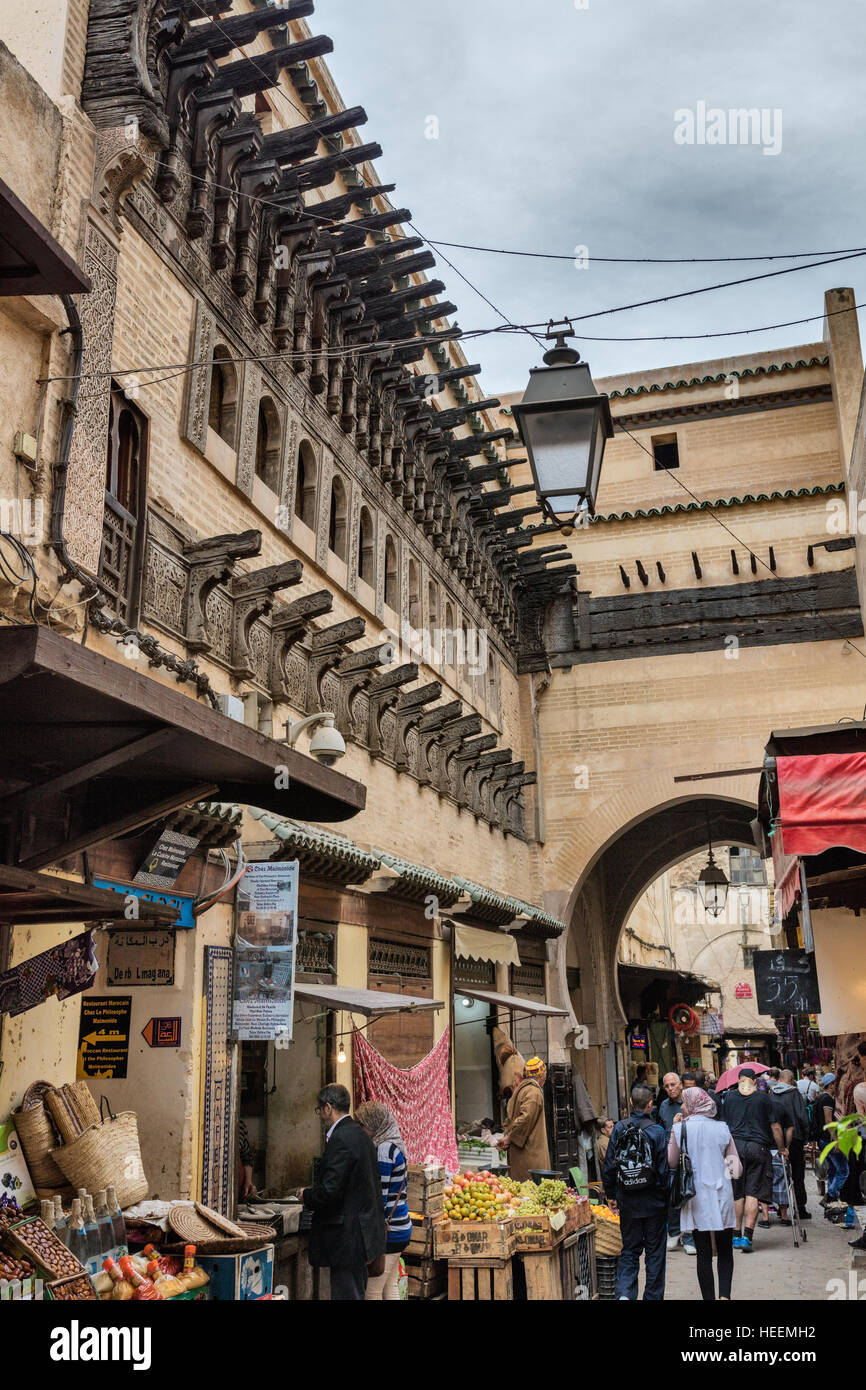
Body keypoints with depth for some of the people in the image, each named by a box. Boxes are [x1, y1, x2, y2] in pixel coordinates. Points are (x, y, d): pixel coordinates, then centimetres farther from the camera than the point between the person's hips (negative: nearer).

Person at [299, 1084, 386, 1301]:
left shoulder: (341, 1139, -19)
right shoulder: (360, 1134, 11)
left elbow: (330, 1191, -23)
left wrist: (307, 1195, -4)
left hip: (348, 1234, -10)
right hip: (363, 1228, 10)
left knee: (345, 1294, -3)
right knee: (356, 1293, 17)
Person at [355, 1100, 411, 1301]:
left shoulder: (384, 1149, -17)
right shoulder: (394, 1146, 13)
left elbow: (380, 1196, -18)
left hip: (388, 1230, -10)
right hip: (397, 1225, 10)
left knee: (371, 1291, -5)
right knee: (391, 1287, 14)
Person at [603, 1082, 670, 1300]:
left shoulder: (619, 1128, -4)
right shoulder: (656, 1131, -12)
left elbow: (609, 1166, 1)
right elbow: (664, 1170, -8)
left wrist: (611, 1195, 12)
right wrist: (666, 1198, 4)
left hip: (627, 1202, 2)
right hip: (653, 1201, -2)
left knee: (629, 1250, 12)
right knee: (655, 1252, 12)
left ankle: (624, 1292, -4)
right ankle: (653, 1296, 17)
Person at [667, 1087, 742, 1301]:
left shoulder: (680, 1129, -7)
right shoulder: (722, 1128, 0)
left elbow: (671, 1162, 2)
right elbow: (737, 1167, 2)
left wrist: (673, 1129, 5)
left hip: (696, 1197, -1)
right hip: (721, 1195, 2)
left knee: (703, 1254, 8)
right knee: (725, 1252, 12)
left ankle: (709, 1298, 8)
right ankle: (724, 1294, -4)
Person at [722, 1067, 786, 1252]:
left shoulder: (728, 1097, 7)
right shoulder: (765, 1098, 2)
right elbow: (776, 1127, 3)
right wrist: (782, 1149, 17)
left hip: (733, 1146, 2)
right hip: (758, 1147, -2)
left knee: (737, 1194, 12)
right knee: (753, 1193, -1)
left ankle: (737, 1234, 16)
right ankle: (747, 1235, -9)